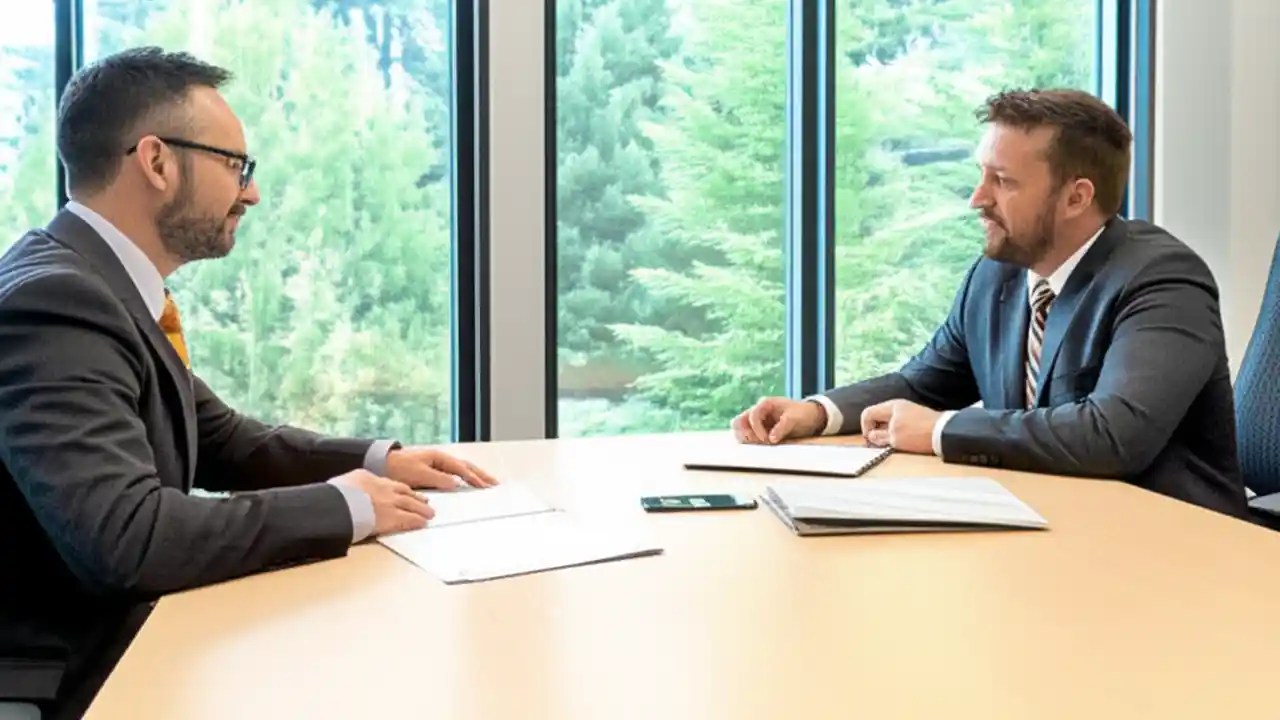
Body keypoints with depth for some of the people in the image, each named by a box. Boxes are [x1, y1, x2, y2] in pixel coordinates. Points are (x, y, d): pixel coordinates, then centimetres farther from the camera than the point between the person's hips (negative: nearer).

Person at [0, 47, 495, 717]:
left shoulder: (102, 281, 6)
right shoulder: (55, 299, -22)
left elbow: (222, 441, 16)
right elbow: (123, 537, -32)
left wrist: (377, 460, 3)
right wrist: (342, 506, -22)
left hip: (126, 631, 8)